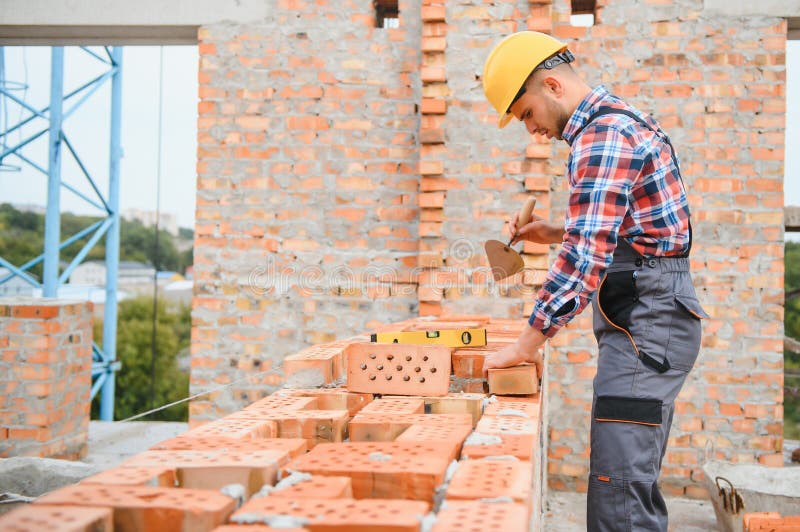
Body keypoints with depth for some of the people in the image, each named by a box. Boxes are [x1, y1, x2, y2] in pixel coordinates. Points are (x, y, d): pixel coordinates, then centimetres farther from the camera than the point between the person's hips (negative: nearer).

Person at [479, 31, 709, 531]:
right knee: (635, 481, 14)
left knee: (618, 490, -13)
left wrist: (529, 343, -18)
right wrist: (557, 233, 17)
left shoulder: (603, 133, -14)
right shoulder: (619, 121, 19)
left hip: (646, 323, -11)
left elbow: (586, 254, -22)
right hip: (650, 320, 11)